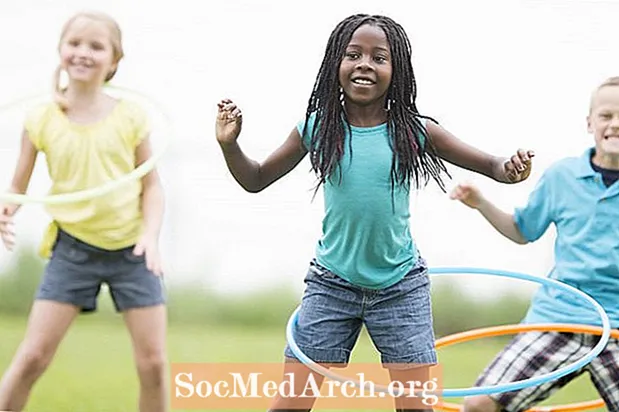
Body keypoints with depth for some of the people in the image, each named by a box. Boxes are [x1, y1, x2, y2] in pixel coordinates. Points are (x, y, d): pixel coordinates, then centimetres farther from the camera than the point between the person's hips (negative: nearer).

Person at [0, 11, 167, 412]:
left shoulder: (131, 115, -5)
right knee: (32, 357, -4)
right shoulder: (42, 118, -5)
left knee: (153, 363, -1)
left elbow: (151, 185, 0)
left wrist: (151, 235, -16)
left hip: (131, 248, 0)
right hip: (73, 248, 0)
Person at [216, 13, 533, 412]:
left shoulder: (414, 131, -6)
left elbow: (488, 164, 2)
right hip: (331, 286, 1)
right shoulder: (317, 128, -4)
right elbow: (256, 180, 8)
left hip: (400, 288, 0)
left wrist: (510, 169, -21)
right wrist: (229, 144, -10)